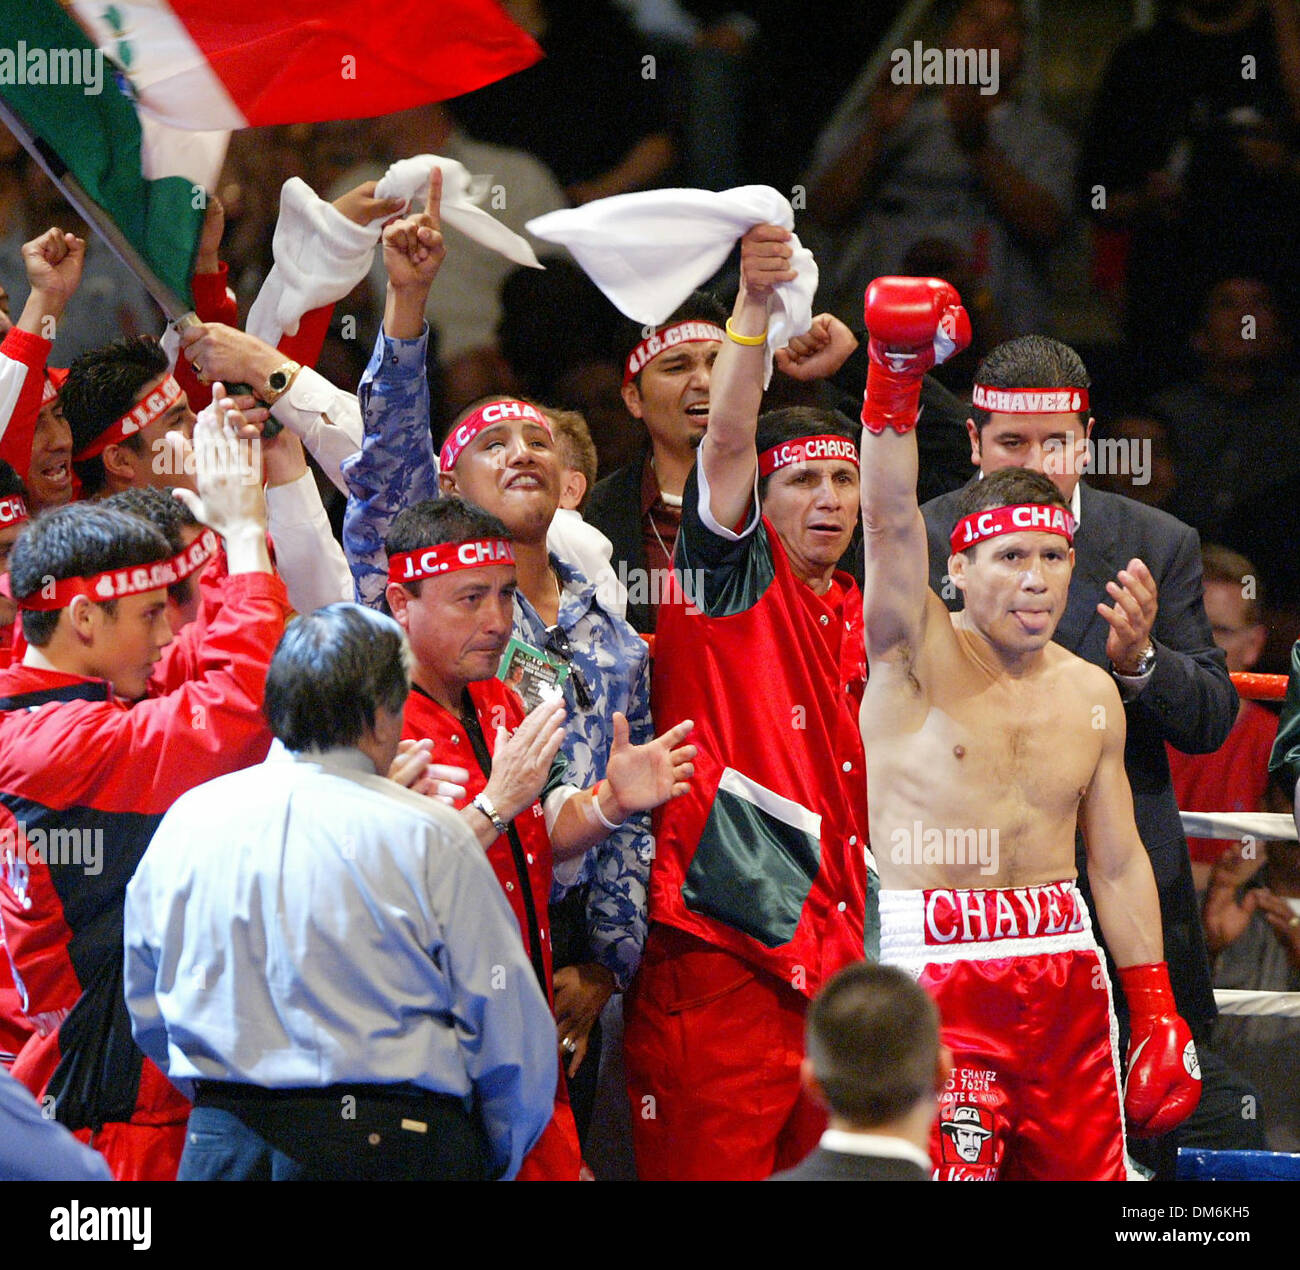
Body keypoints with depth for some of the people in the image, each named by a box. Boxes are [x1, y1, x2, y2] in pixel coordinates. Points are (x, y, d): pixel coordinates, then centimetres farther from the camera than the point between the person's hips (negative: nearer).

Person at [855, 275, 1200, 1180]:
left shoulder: (1090, 693, 11)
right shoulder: (920, 657, -3)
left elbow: (1119, 863, 16)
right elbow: (890, 518, -19)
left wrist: (1155, 1010, 11)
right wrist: (895, 375, -33)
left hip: (1064, 966, 5)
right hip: (939, 967, -5)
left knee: (1086, 1167, 1)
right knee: (953, 1170, -14)